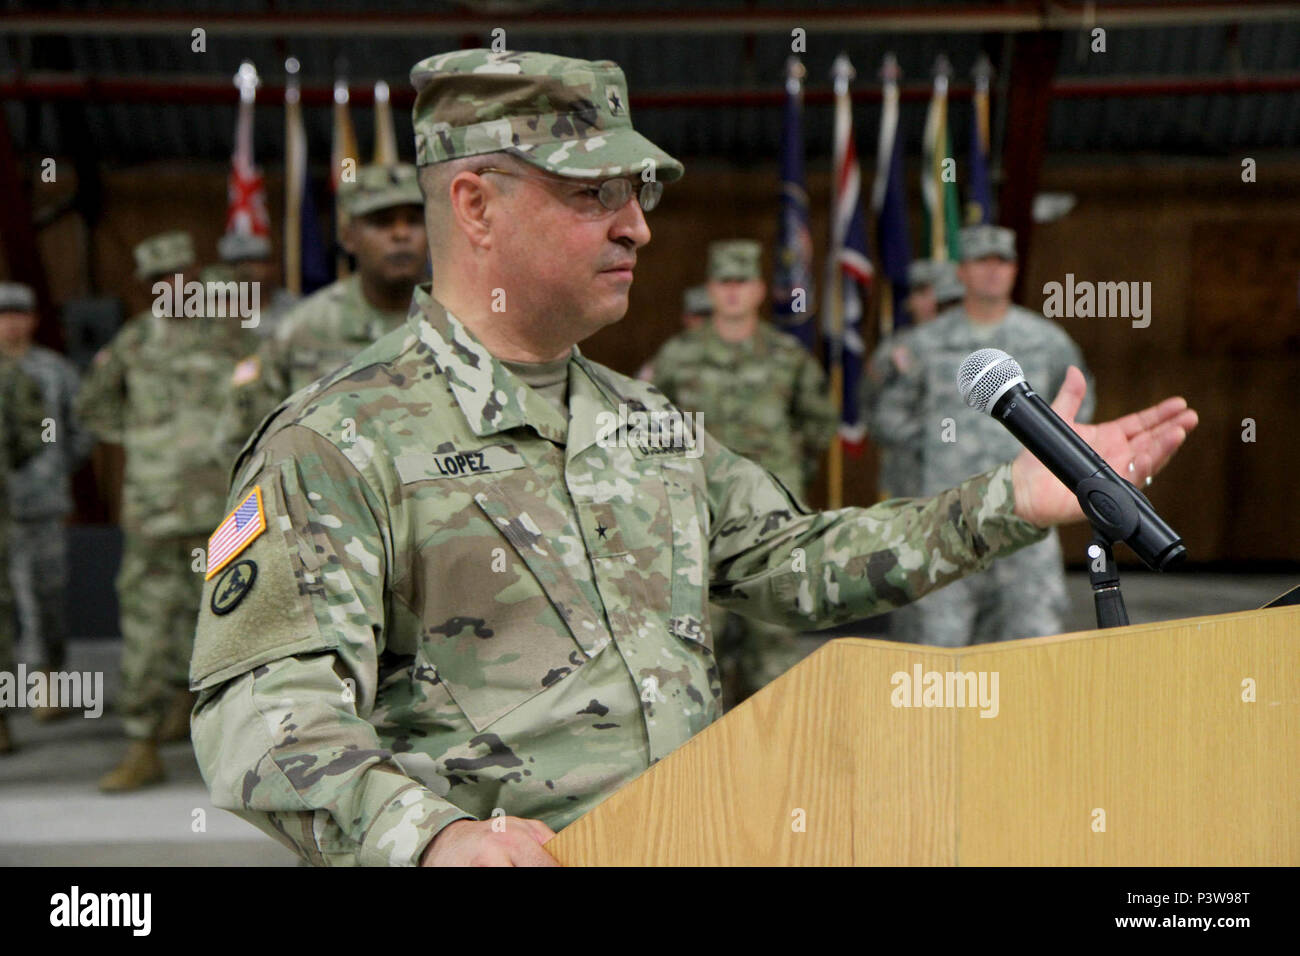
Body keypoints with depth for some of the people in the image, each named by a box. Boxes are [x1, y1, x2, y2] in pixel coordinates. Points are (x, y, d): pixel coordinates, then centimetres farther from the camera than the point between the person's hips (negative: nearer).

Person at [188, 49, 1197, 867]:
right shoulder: (338, 442, -6)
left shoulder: (647, 420, 19)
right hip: (507, 856, -5)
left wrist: (1014, 501, 17)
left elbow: (799, 562, 26)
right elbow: (263, 708, -15)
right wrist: (430, 832, -33)